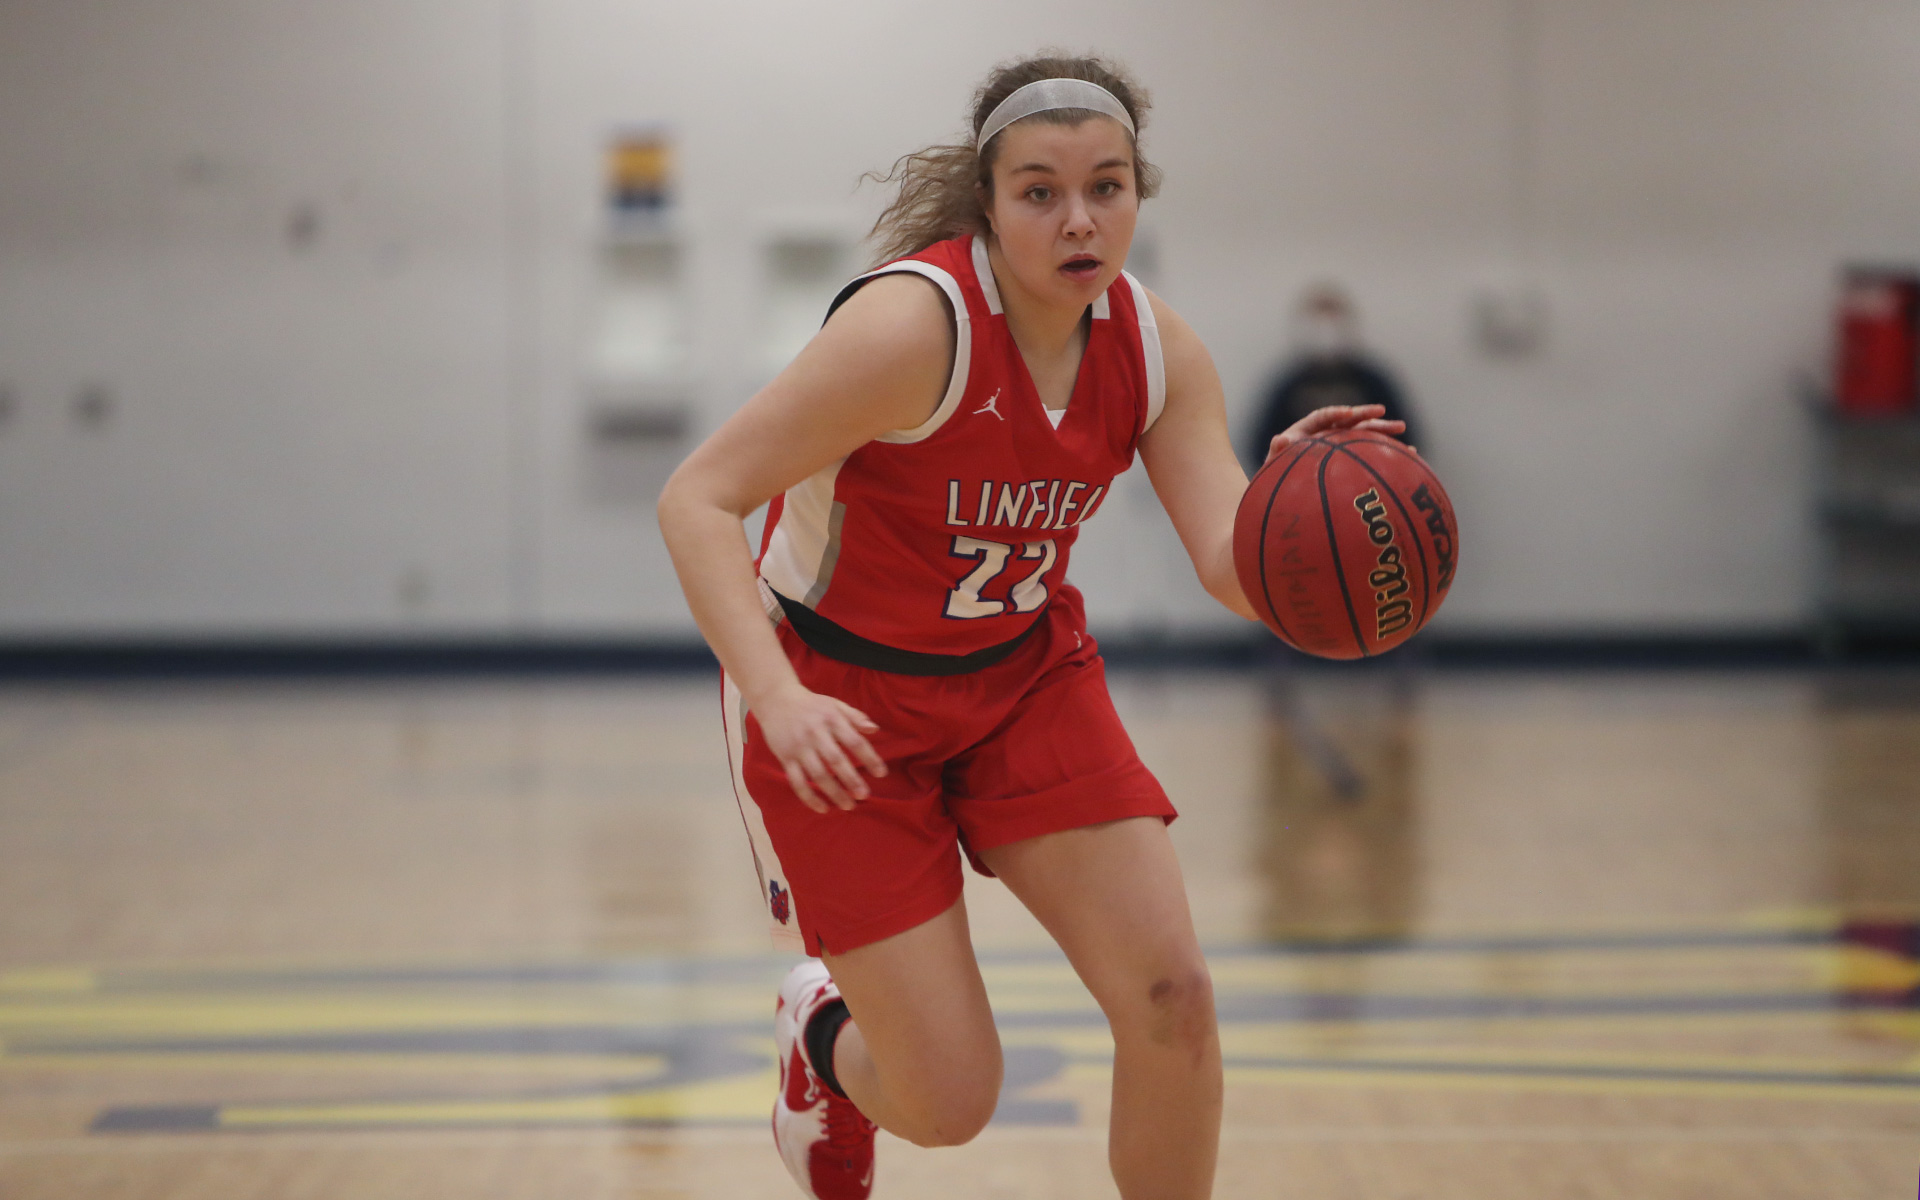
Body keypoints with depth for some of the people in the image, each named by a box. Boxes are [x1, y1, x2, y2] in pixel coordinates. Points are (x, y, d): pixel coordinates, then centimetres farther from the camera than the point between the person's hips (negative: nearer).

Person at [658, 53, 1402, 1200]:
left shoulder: (1157, 348, -10)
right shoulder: (916, 323, -28)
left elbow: (1235, 568, -19)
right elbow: (698, 501, -29)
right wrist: (779, 700, -43)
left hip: (1024, 673, 5)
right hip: (840, 698, -5)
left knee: (1172, 997, -10)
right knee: (949, 1103, -6)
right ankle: (826, 1035, 32)